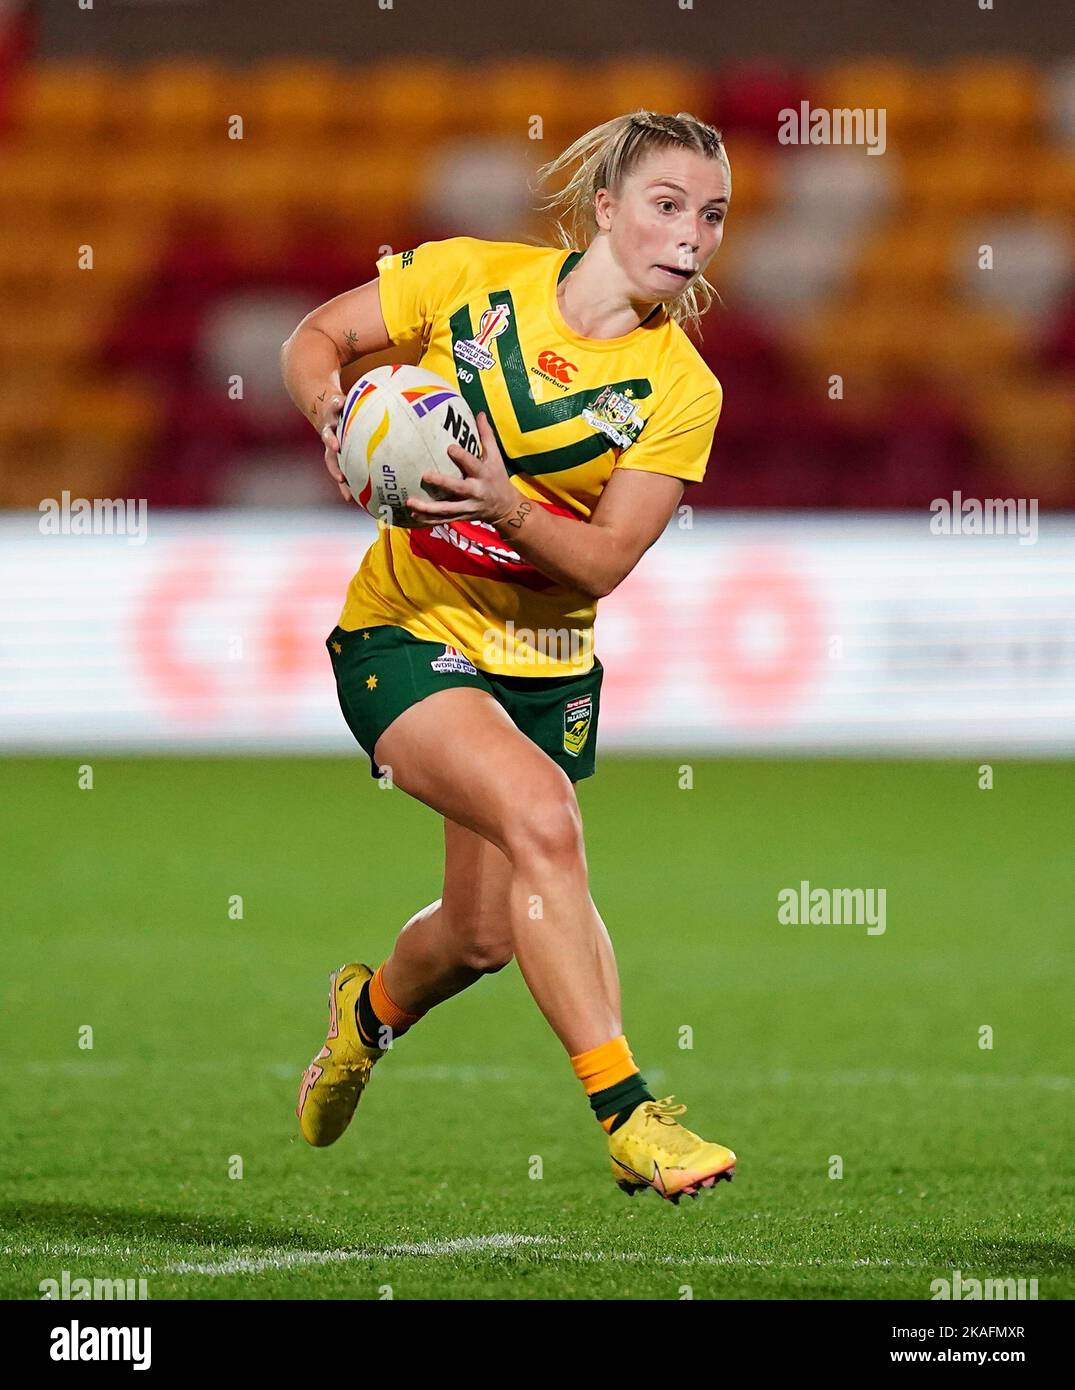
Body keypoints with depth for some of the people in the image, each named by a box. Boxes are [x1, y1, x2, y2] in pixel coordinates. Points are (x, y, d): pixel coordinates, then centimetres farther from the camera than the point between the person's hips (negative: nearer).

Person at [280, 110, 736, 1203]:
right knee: (540, 816, -28)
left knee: (484, 934, 11)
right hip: (406, 632, -4)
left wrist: (505, 506, -31)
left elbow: (604, 560, -13)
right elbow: (313, 340, 1)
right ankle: (626, 1114, -27)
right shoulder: (474, 277, -10)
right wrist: (335, 413, -20)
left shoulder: (683, 391, -8)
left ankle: (370, 1011, 49)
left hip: (545, 664, 4)